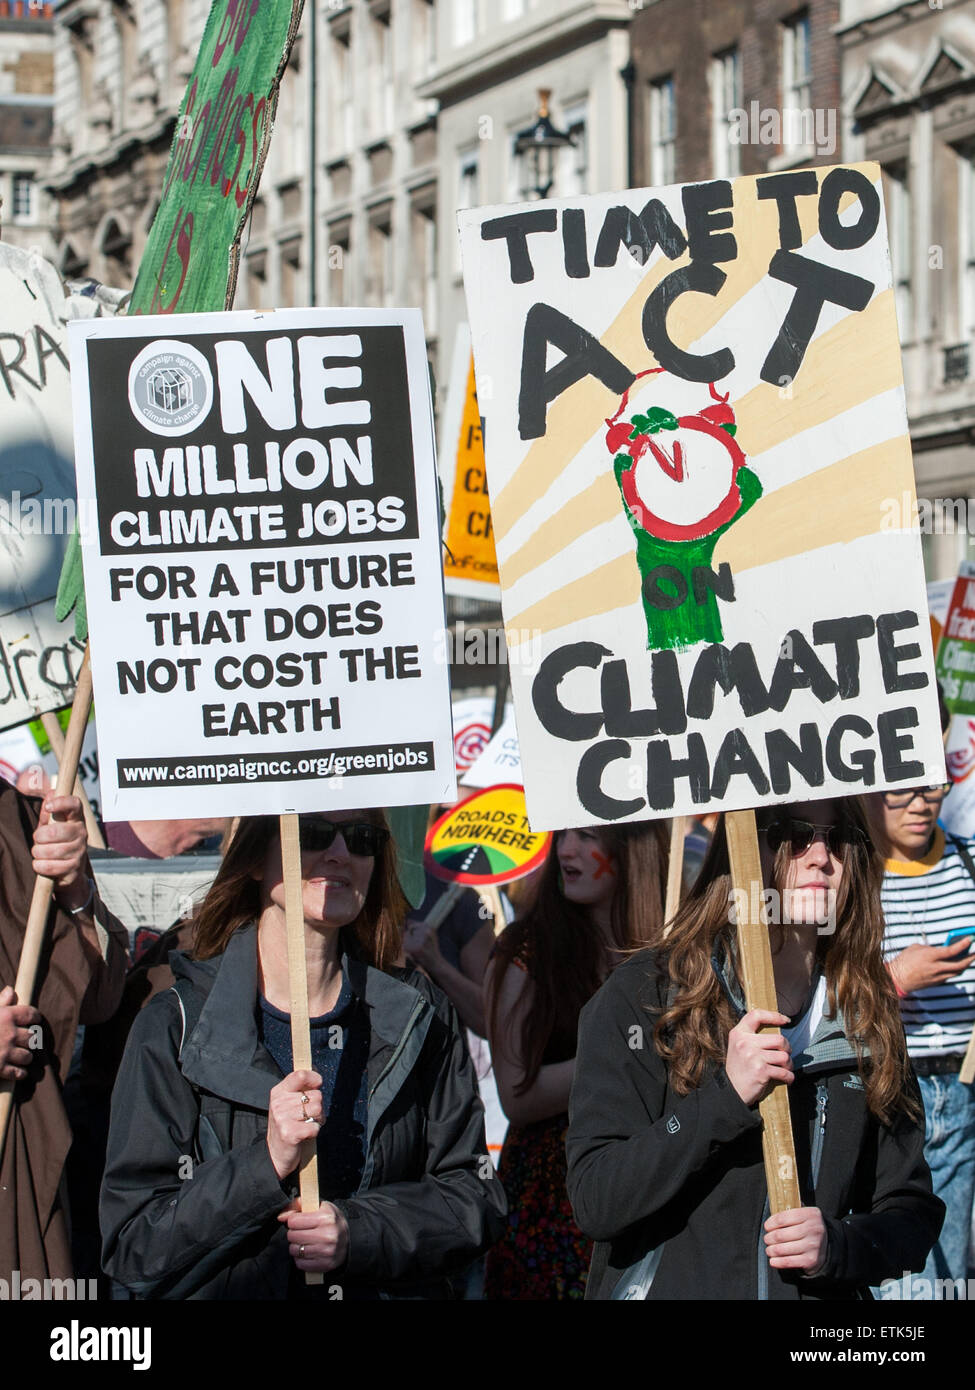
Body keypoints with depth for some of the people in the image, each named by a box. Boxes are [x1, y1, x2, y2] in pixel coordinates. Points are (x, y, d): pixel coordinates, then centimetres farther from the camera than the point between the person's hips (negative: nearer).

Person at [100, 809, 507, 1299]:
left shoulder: (419, 1016, 7)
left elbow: (472, 1191, 8)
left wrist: (359, 1231, -8)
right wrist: (265, 1165, -17)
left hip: (394, 1291, 1)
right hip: (234, 1296, -1)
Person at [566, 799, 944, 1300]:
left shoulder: (870, 1018, 9)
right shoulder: (642, 996, -1)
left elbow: (912, 1208, 13)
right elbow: (595, 1202, -7)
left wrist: (838, 1245, -7)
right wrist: (726, 1099, -15)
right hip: (671, 1286, -3)